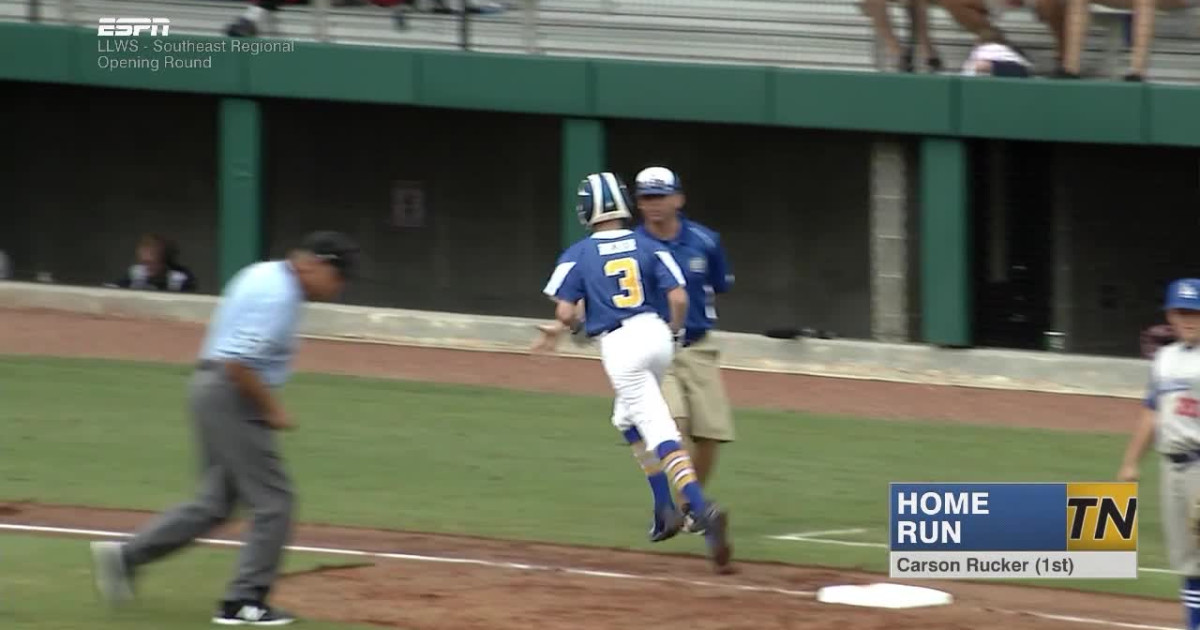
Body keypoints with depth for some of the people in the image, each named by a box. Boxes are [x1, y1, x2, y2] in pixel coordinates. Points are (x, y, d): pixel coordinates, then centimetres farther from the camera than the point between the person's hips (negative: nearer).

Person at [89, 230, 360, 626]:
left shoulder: (267, 276, 13)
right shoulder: (278, 295, -20)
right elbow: (238, 363, -26)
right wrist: (272, 411, -15)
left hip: (213, 388, 10)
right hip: (231, 397, -10)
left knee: (217, 501, 14)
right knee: (273, 500, -3)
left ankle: (126, 557, 13)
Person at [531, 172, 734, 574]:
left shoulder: (578, 255, 2)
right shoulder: (649, 247, 8)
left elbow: (565, 313, -3)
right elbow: (679, 298, 0)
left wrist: (567, 328, 20)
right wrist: (673, 331, 18)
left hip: (619, 345, -4)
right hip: (657, 335, 4)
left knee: (660, 433, -12)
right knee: (627, 419, 27)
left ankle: (702, 509, -30)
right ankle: (664, 506, 19)